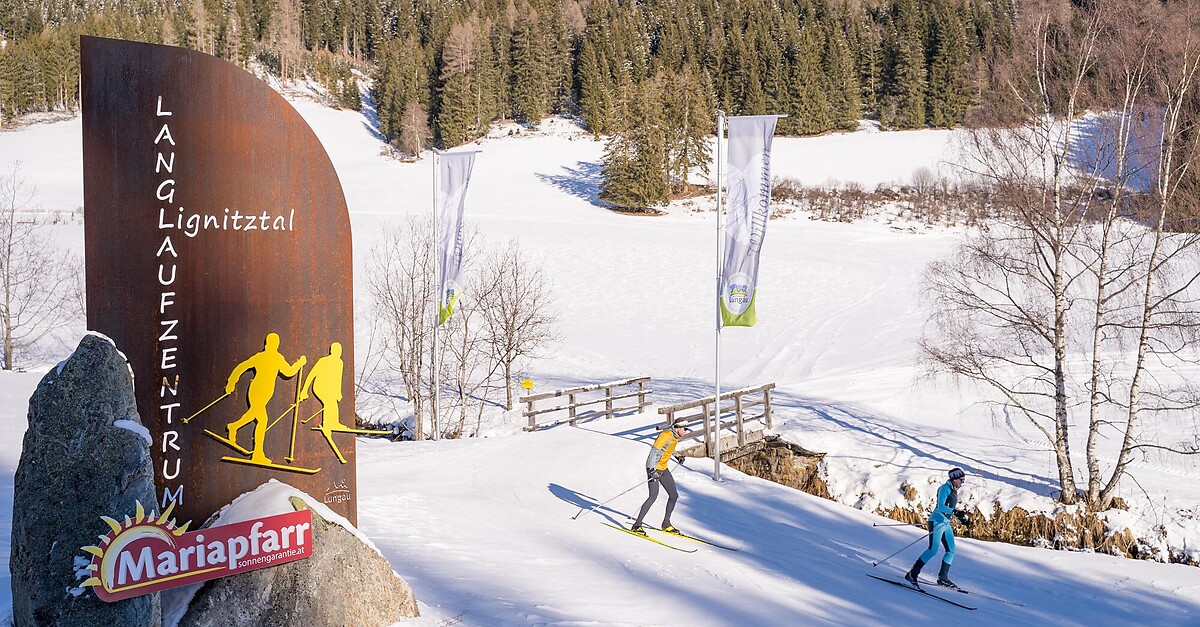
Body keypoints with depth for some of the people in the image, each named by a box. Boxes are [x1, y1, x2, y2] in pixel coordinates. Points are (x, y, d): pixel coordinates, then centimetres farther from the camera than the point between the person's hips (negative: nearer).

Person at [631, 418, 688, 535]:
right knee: (654, 496, -21)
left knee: (674, 495, 8)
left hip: (663, 469, 9)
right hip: (653, 468, -9)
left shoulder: (676, 436, 6)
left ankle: (666, 524, 21)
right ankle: (637, 525, -15)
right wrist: (653, 470, -37)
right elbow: (655, 451, -28)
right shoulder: (666, 435, -22)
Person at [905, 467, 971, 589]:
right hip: (937, 520, -10)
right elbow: (940, 506, -21)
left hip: (945, 523, 10)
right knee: (933, 550, -16)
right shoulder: (945, 488, -11)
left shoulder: (954, 491, 17)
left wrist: (962, 518, 16)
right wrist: (955, 512, -27)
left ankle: (942, 577, 16)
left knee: (951, 550, 8)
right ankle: (912, 574, -14)